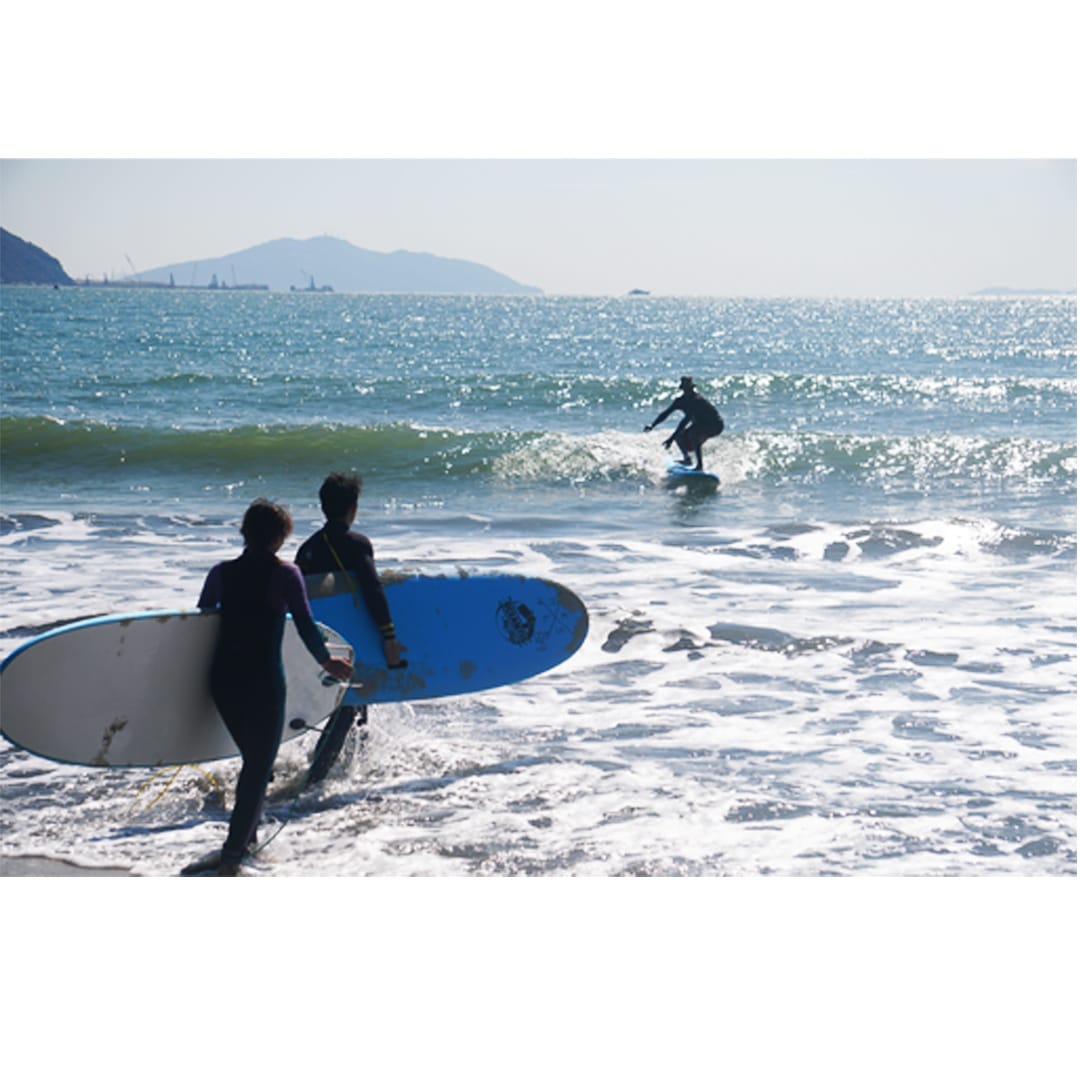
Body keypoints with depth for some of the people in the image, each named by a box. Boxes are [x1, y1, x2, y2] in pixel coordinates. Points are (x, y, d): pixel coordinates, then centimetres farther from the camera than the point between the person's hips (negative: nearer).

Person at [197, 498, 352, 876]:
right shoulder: (285, 575, -8)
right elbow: (306, 626, -9)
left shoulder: (221, 573, 4)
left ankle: (246, 834, 32)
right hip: (263, 681, -5)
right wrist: (327, 661, 8)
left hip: (223, 678, 5)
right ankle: (232, 855, -8)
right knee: (260, 766, 1)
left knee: (254, 759, 23)